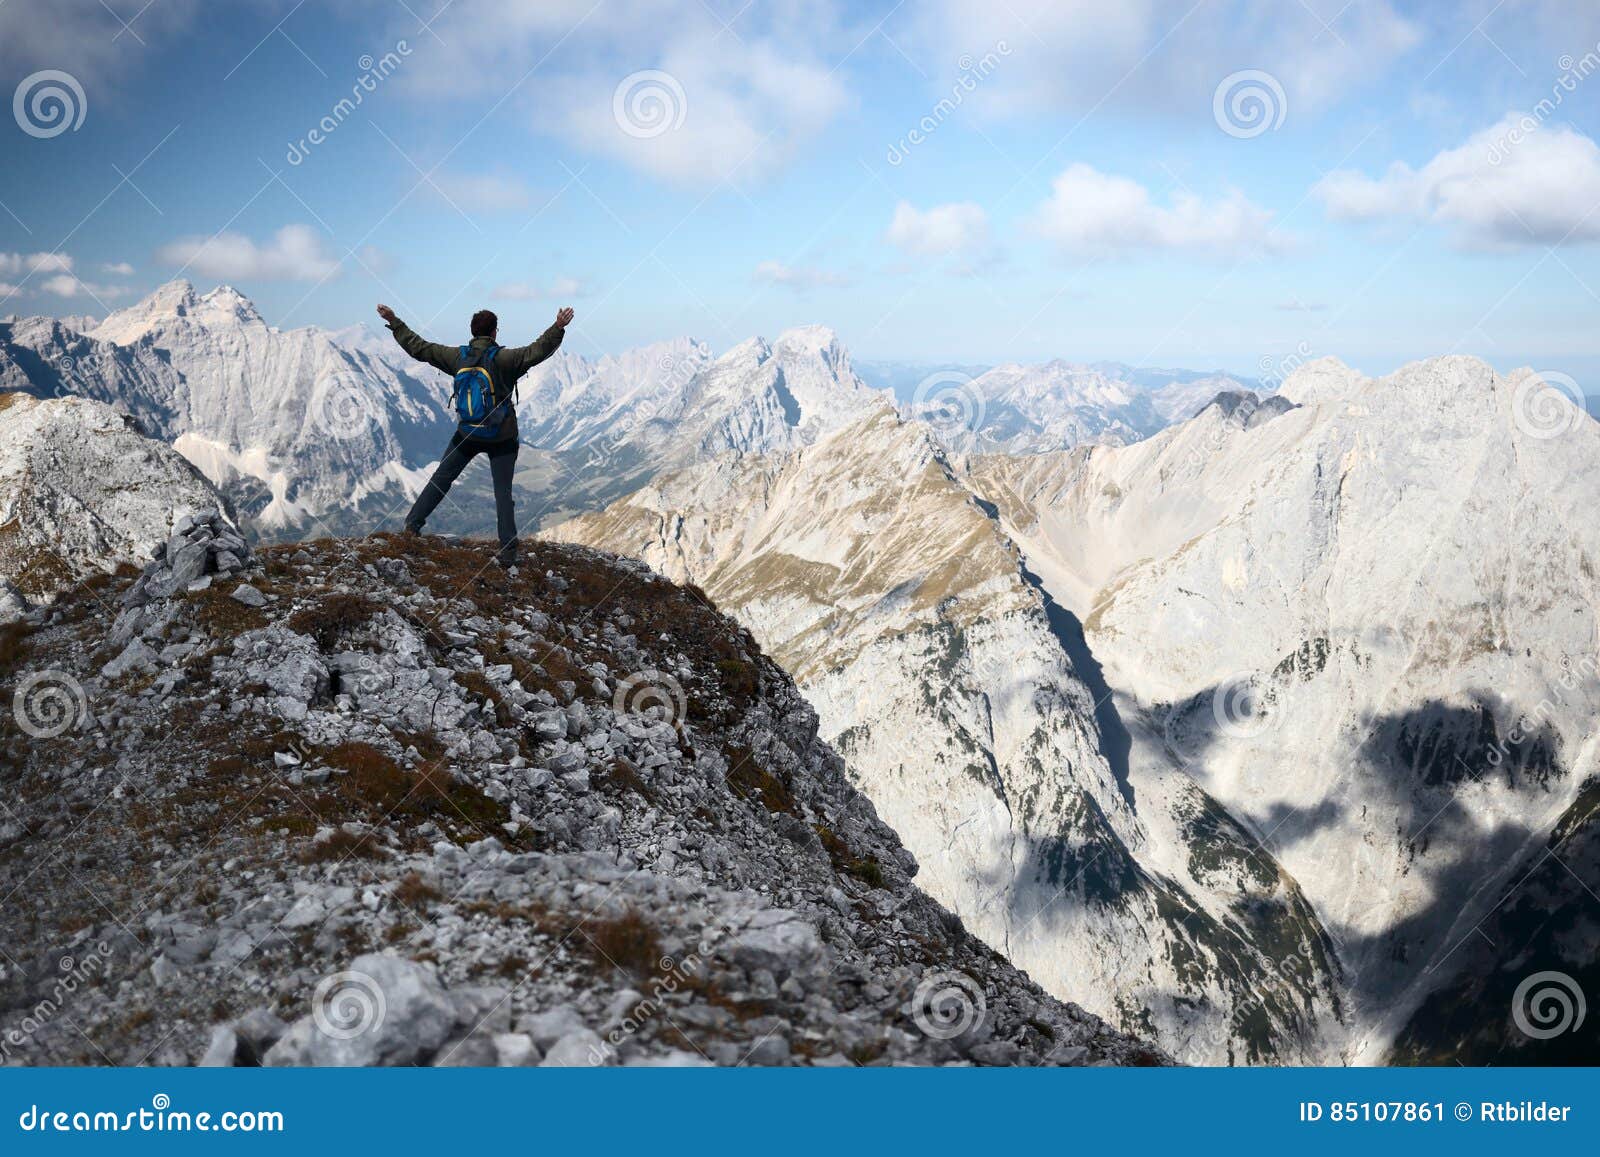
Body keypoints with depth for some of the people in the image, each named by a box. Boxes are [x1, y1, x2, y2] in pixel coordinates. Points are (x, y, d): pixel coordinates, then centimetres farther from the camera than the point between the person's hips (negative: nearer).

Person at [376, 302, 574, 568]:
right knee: (503, 492, 2)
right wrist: (558, 328, -31)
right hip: (502, 437, -3)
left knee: (441, 479, 20)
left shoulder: (457, 356, -4)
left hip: (467, 435, 3)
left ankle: (412, 524, 24)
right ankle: (508, 553, -1)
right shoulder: (502, 358, -17)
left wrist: (394, 323, 12)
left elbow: (418, 347, 3)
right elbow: (536, 351, -27)